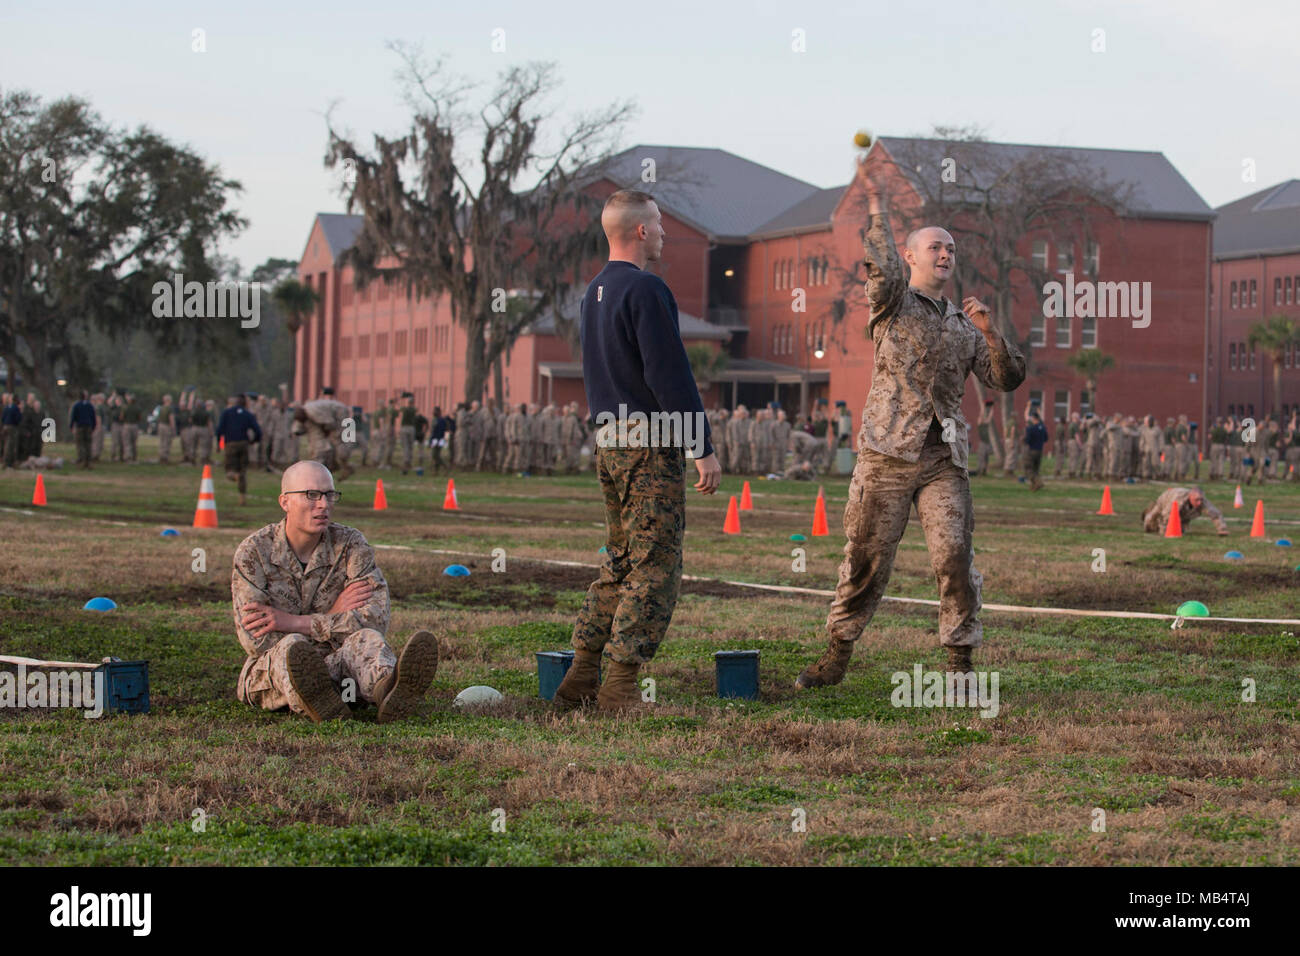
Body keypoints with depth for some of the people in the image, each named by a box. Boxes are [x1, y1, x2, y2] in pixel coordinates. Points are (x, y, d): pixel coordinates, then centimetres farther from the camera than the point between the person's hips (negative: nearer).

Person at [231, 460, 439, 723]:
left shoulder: (351, 544, 1)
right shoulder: (253, 551, -4)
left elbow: (375, 618, -15)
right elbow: (256, 640, -14)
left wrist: (295, 623, -18)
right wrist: (334, 616, -11)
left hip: (337, 664, 1)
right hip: (269, 671, -1)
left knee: (366, 639, -30)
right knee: (290, 647, -34)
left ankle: (388, 690, -68)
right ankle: (320, 703, -71)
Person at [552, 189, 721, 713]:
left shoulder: (594, 292, 16)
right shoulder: (645, 290, -14)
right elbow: (670, 375, -18)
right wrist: (704, 448, -17)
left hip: (608, 444, 9)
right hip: (651, 446, -9)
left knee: (621, 561, 16)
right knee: (656, 567, -5)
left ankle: (580, 679, 14)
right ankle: (620, 687, -7)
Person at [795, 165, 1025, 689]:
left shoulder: (964, 326, 19)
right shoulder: (893, 302, 7)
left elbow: (1006, 379, 12)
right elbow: (883, 270, -16)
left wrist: (989, 331, -3)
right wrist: (877, 211, -19)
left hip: (944, 459, 3)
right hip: (887, 454, -3)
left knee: (954, 556, -8)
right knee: (866, 557, 0)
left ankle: (959, 660, 0)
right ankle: (837, 655, 11)